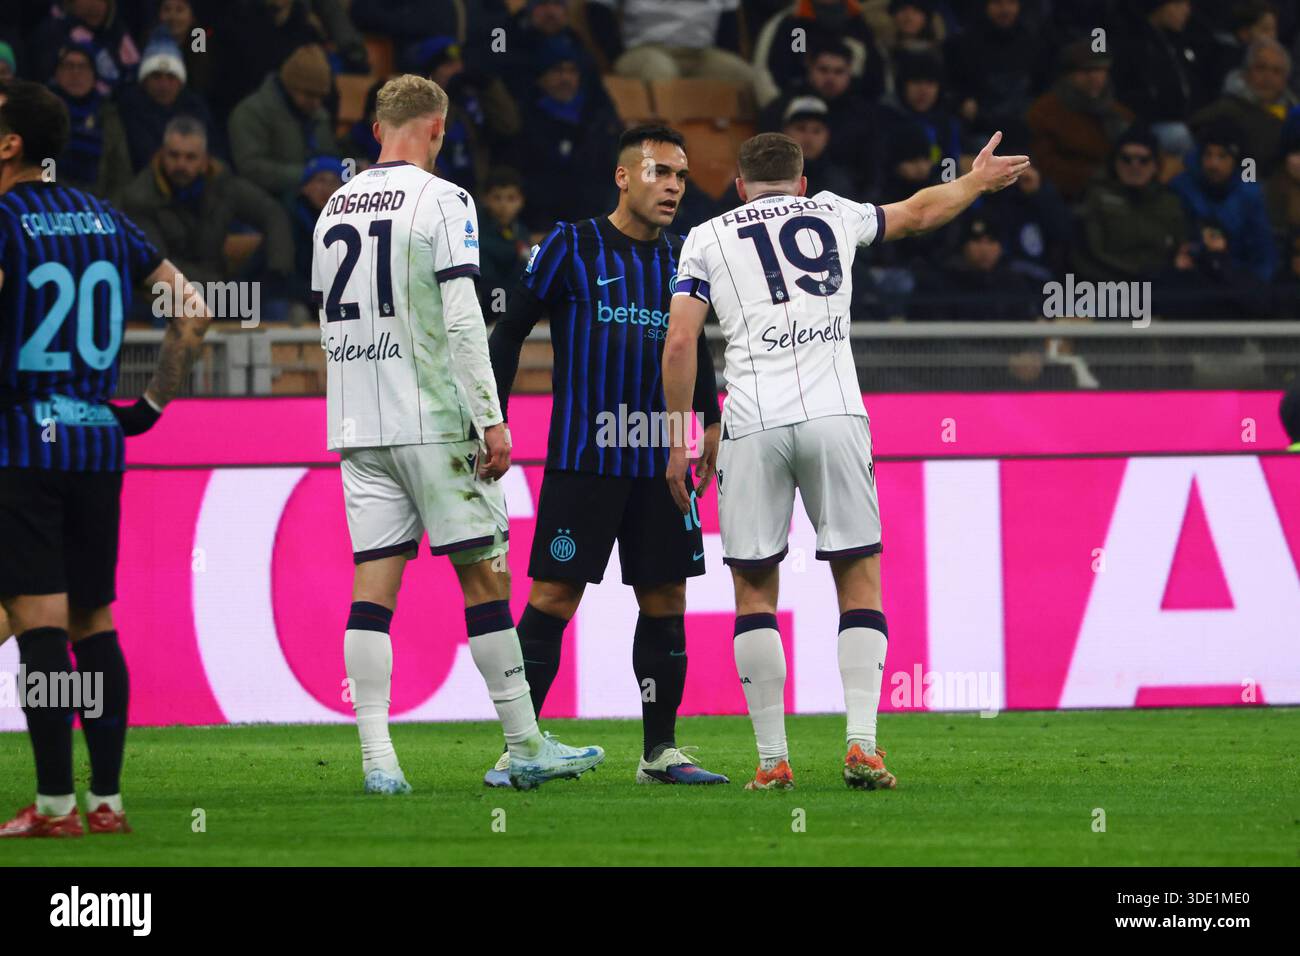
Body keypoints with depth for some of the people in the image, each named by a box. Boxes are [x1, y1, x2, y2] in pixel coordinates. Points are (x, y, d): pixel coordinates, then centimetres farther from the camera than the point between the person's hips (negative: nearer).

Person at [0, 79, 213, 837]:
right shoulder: (105, 219, 12)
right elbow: (193, 311, 13)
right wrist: (157, 402, 18)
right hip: (100, 446, 6)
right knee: (95, 625, 11)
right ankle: (108, 798, 11)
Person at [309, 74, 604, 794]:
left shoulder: (334, 209, 13)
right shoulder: (442, 202, -7)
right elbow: (462, 322, -14)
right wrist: (491, 420, -11)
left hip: (357, 429, 6)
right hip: (433, 420, -6)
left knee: (373, 581, 1)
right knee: (483, 575, 1)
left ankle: (376, 758, -6)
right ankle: (526, 748, 6)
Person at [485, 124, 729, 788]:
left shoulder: (682, 256, 11)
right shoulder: (572, 247, -2)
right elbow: (511, 331, 2)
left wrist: (710, 420, 23)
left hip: (660, 459, 5)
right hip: (582, 455, -5)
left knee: (666, 600, 5)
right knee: (552, 597, -7)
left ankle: (660, 751, 13)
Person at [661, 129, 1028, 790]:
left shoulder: (707, 239, 13)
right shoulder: (833, 214, 18)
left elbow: (680, 342, 3)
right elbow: (918, 213, 37)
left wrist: (679, 442, 8)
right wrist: (977, 182, 55)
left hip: (753, 424, -1)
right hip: (834, 414, 1)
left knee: (754, 588, 8)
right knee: (859, 580, 9)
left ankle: (772, 759, 3)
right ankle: (862, 745, -4)